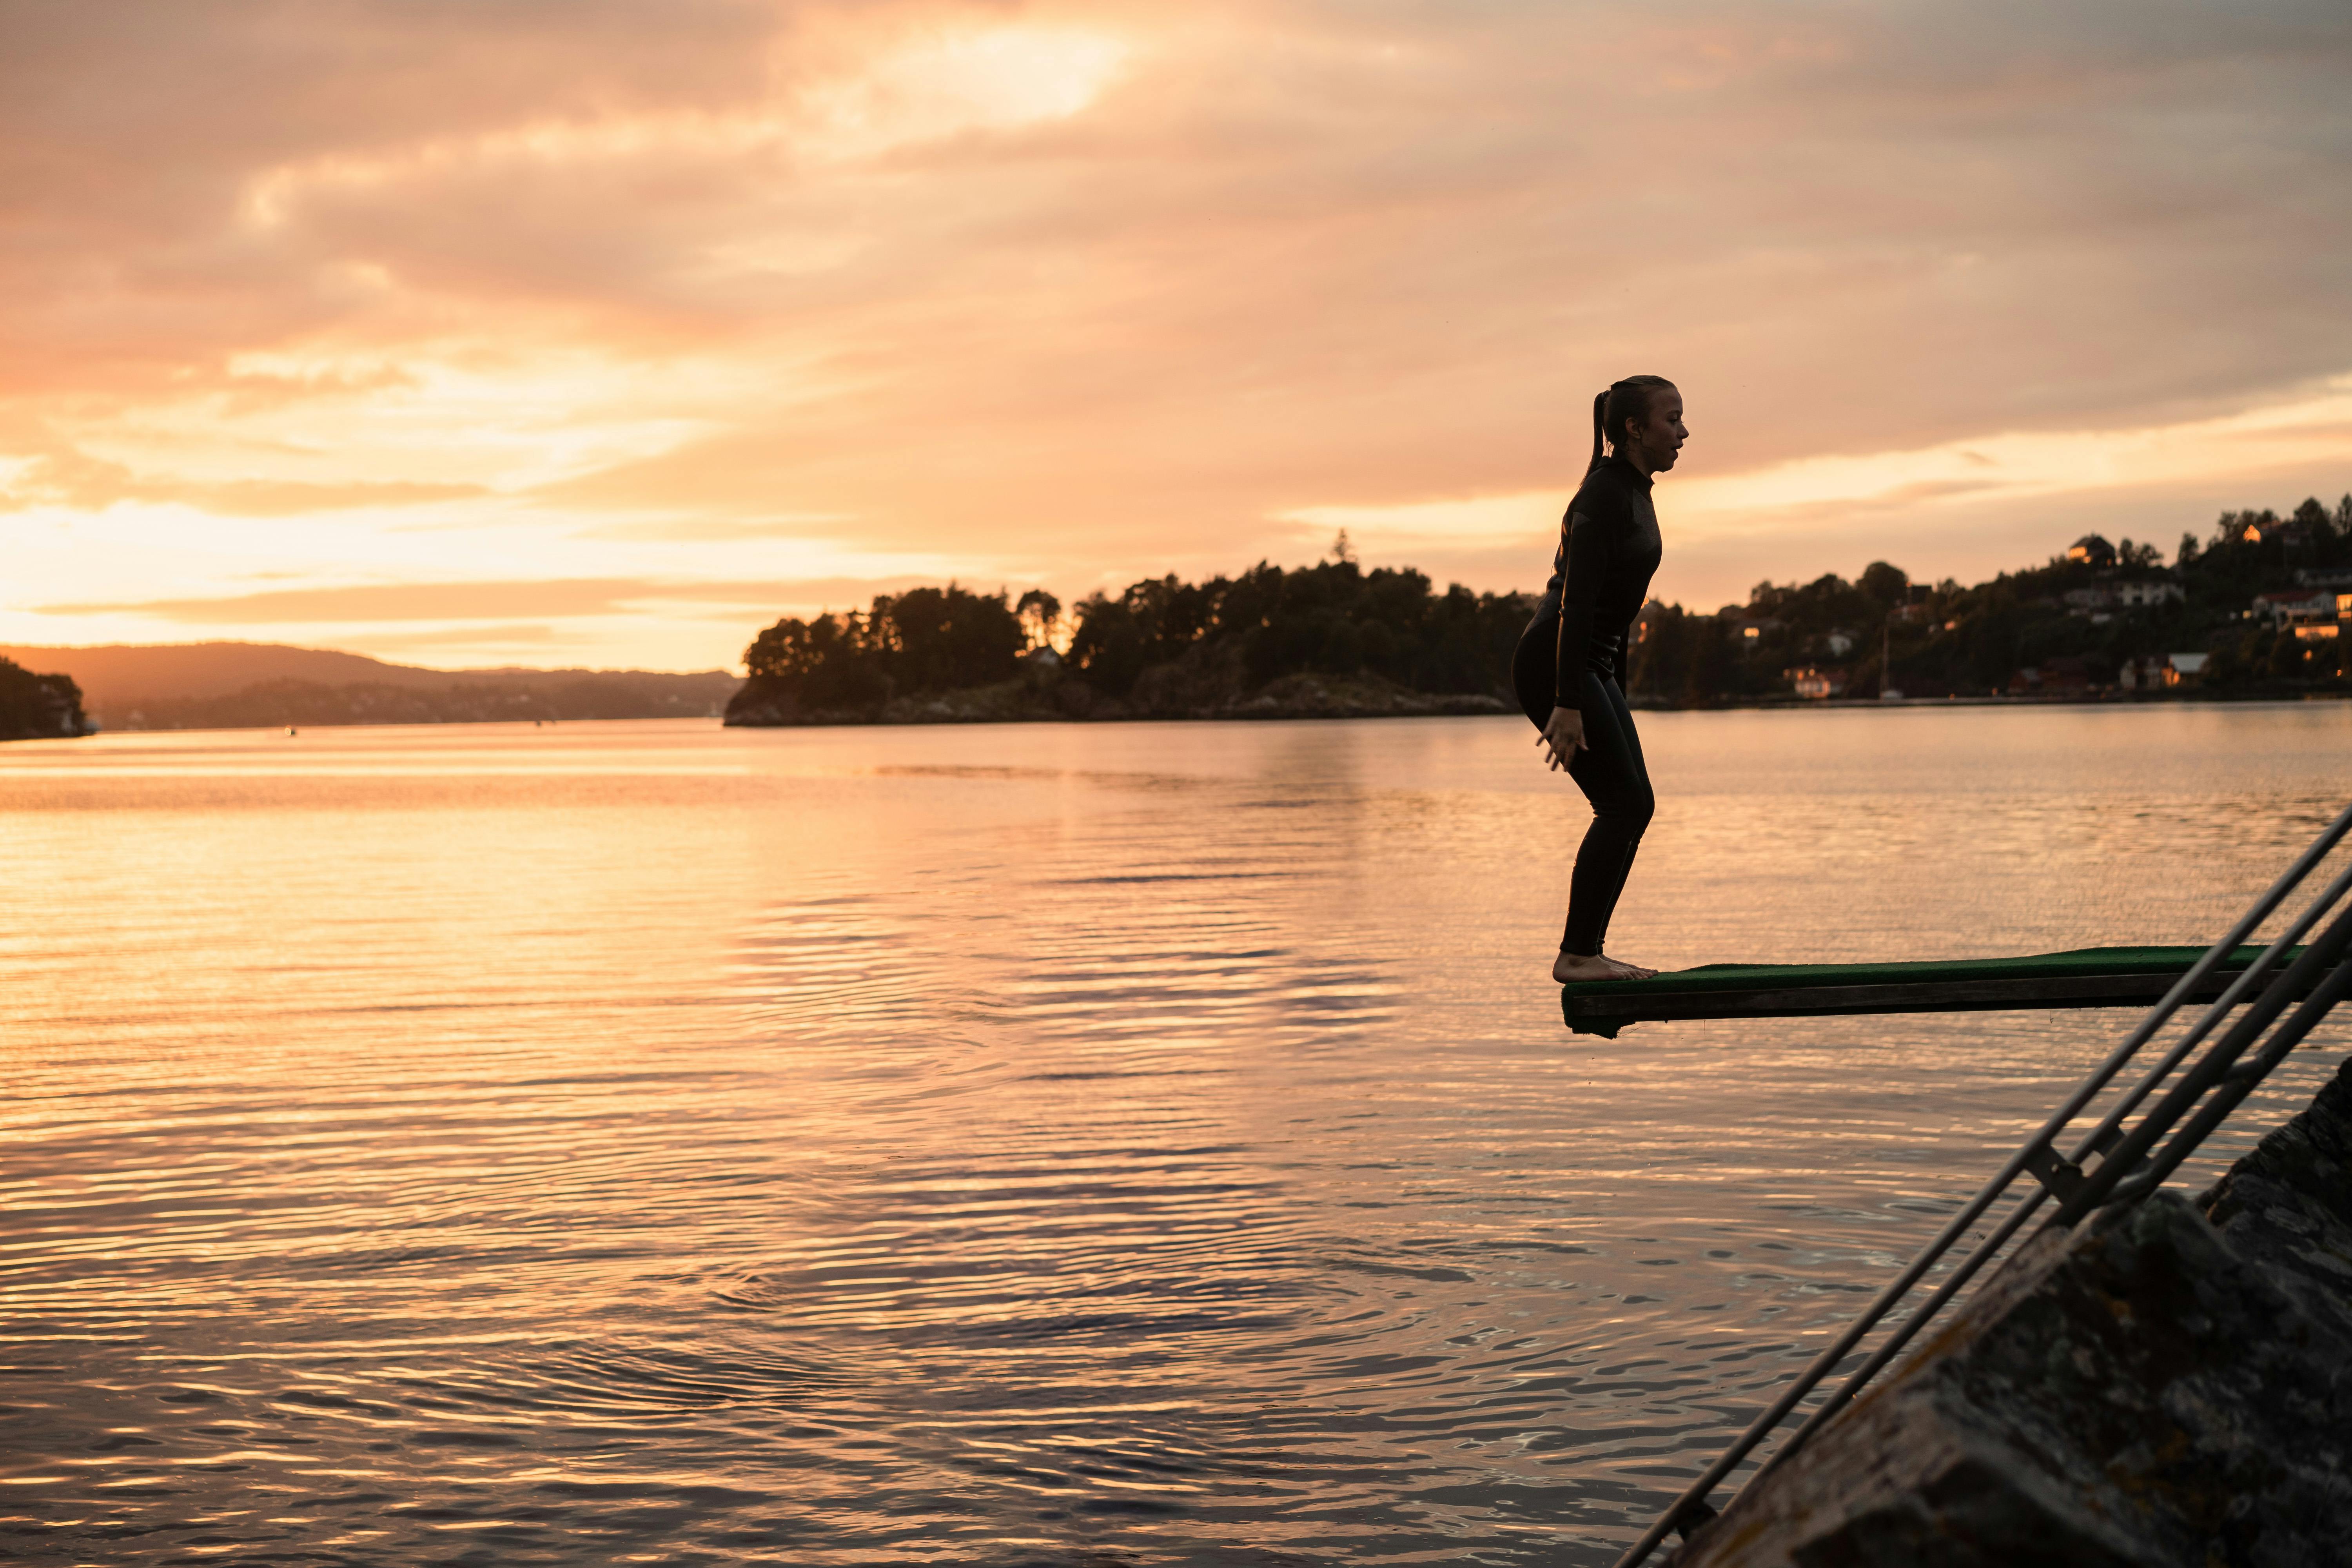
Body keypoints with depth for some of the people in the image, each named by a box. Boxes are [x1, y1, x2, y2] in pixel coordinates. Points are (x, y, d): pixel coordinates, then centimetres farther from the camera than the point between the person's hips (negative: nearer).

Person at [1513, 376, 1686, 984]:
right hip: (1555, 665, -10)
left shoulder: (1635, 493, 14)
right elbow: (1576, 601, -23)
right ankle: (1577, 955, -5)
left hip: (1592, 665, 10)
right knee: (1623, 804, -11)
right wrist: (1567, 705, -27)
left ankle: (1586, 952, 10)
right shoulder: (1605, 494, -16)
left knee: (1634, 805, 7)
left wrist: (1613, 695, 23)